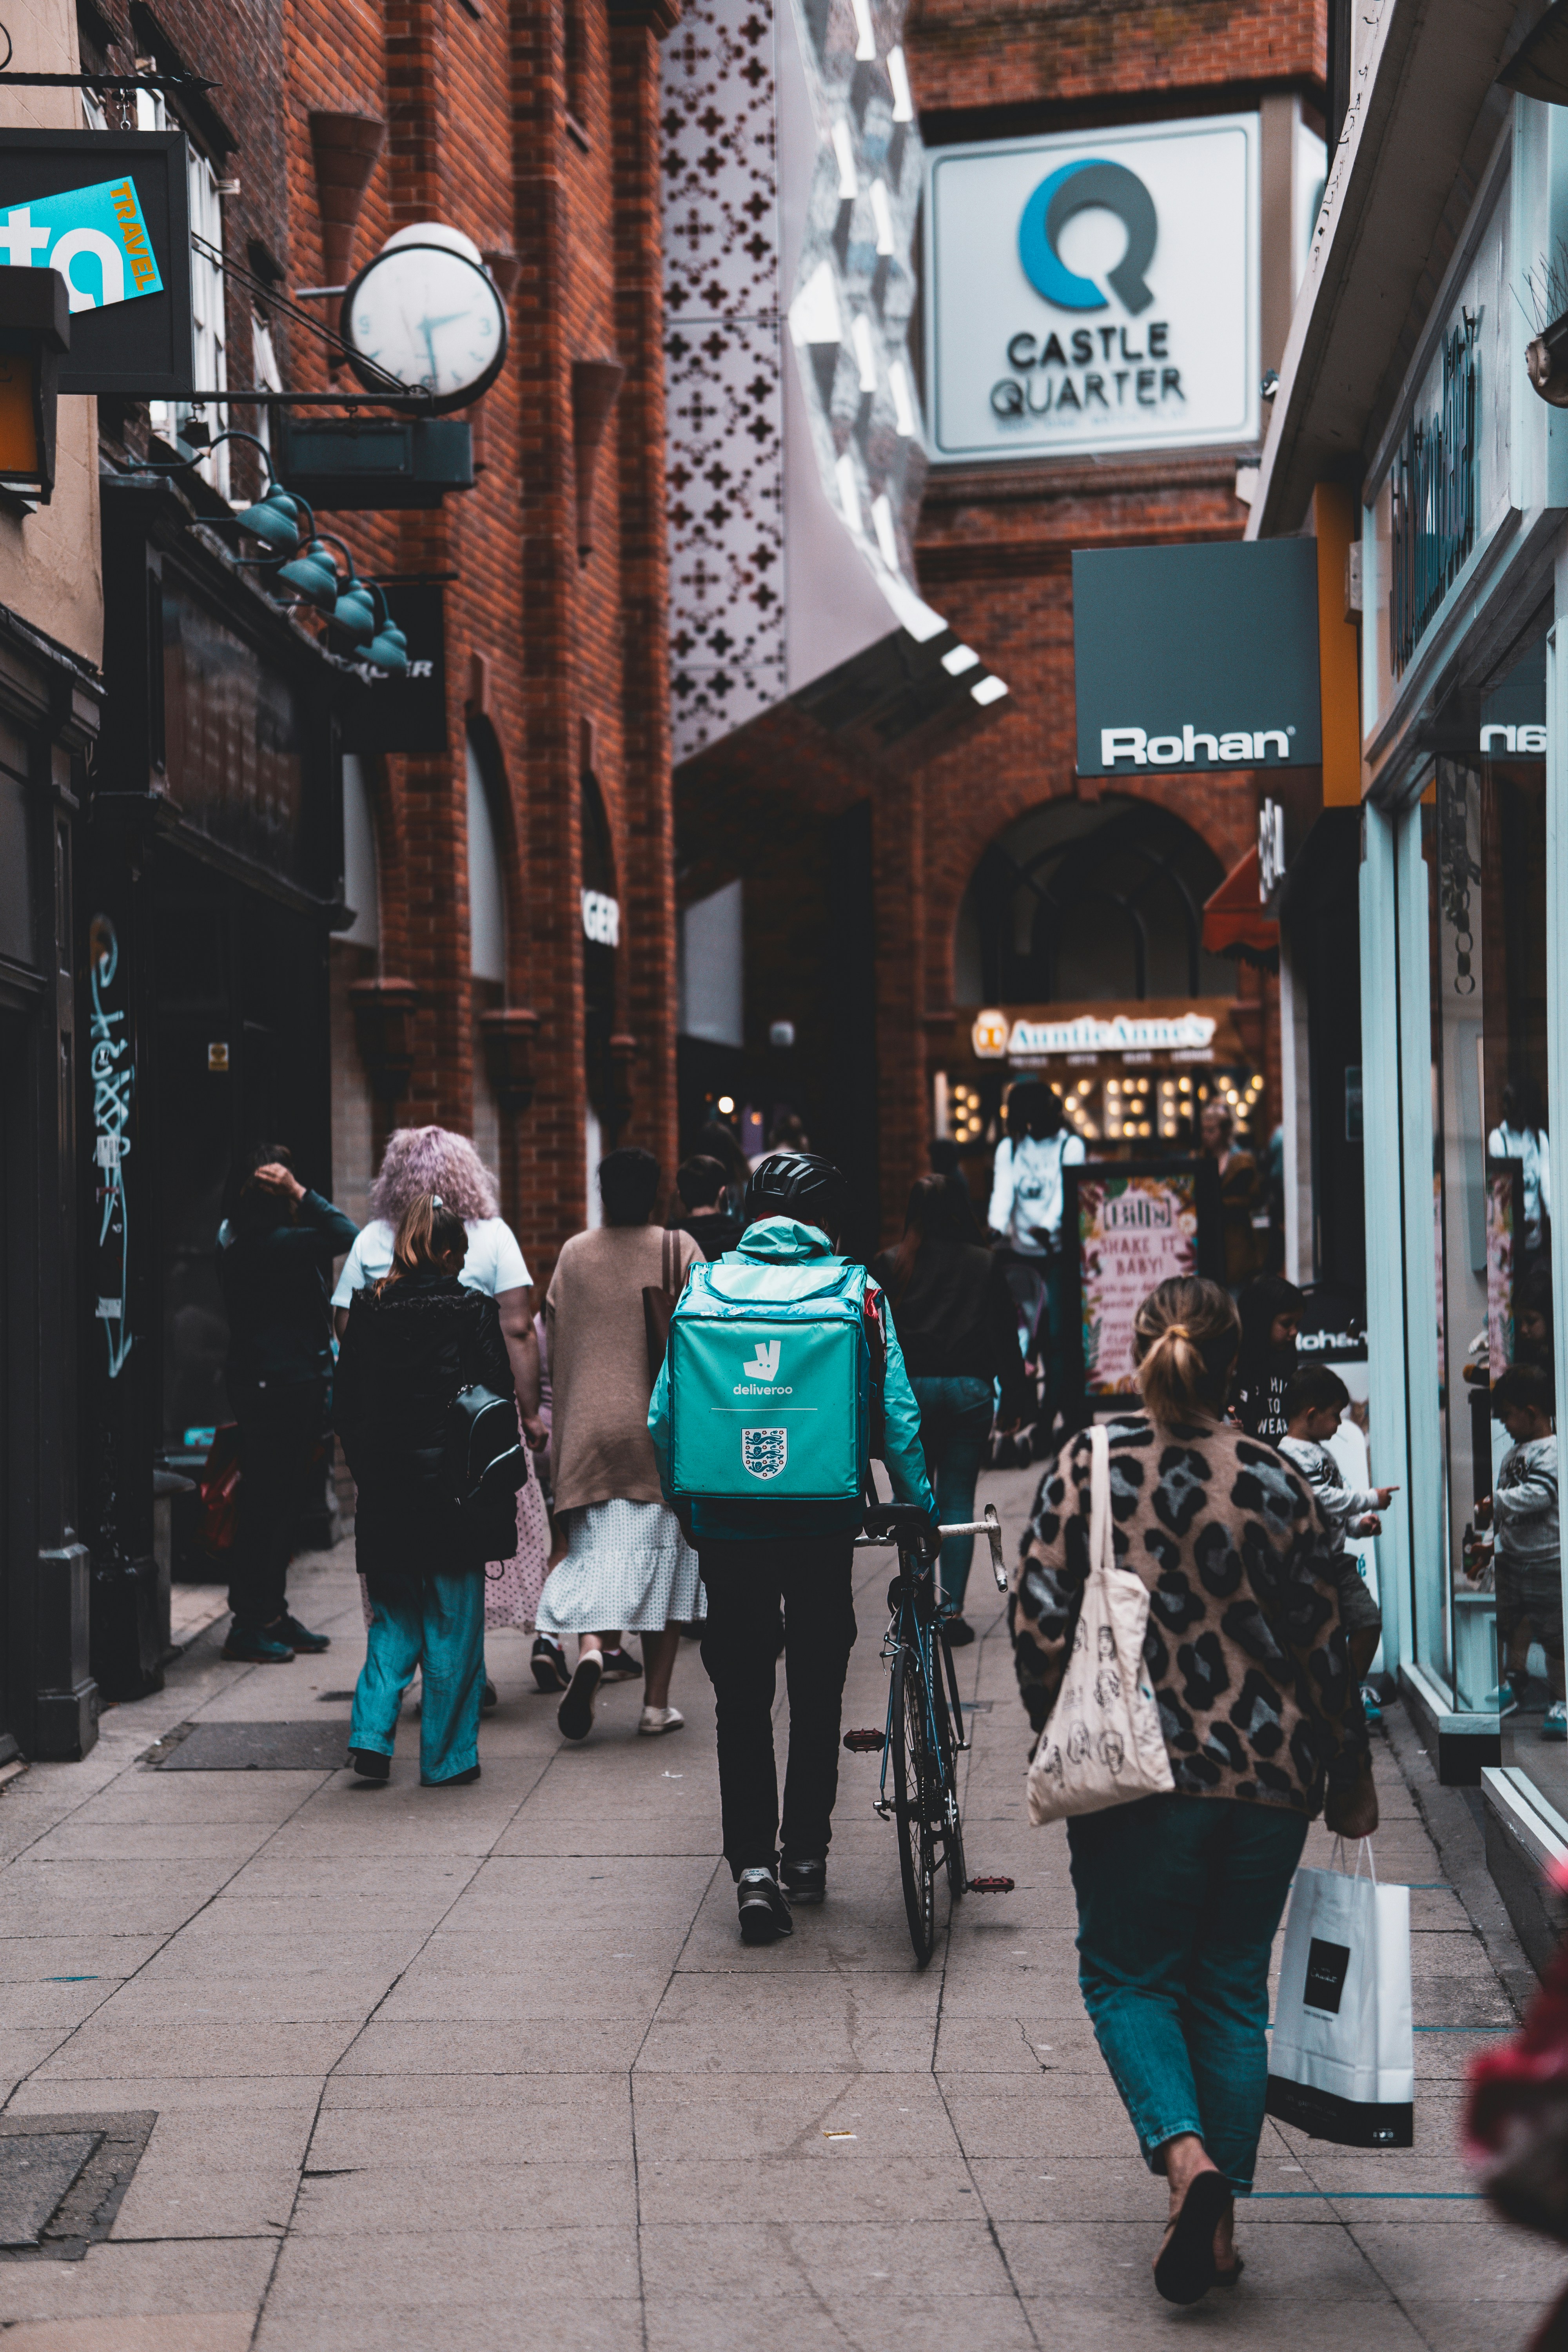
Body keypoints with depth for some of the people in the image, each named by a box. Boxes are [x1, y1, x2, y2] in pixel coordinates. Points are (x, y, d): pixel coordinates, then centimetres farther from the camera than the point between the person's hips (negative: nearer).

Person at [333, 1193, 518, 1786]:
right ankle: (447, 1757, 10)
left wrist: (367, 1471, 14)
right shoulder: (473, 1310, -8)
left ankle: (371, 1734, 2)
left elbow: (346, 1408, 4)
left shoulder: (368, 1310, 1)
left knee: (394, 1618, 16)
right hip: (453, 1489, -3)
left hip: (385, 1492, 3)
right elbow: (499, 1399, -6)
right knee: (452, 1626, 6)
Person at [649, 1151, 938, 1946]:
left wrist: (686, 1505, 12)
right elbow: (897, 1413, -4)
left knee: (741, 1699, 7)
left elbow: (663, 1417, 0)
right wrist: (918, 1508, 6)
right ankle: (807, 1852, 24)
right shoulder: (856, 1291, -2)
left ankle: (753, 1867, -3)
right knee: (817, 1689, 16)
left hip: (728, 1523, 0)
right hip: (825, 1522, 0)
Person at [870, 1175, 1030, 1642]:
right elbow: (1005, 1337, 3)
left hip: (910, 1390, -1)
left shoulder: (889, 1266, -1)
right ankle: (953, 1611, 1)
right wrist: (1014, 1402, 8)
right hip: (970, 1391, 1)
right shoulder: (985, 1265, 2)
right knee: (958, 1501, 4)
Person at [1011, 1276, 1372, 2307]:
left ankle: (1187, 2155, -12)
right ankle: (1219, 2224, 15)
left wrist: (1063, 1734, 10)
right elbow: (1326, 1644, 1)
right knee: (1233, 1991, 13)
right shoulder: (1278, 1482, -3)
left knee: (1127, 1976, 12)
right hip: (1268, 1774, 2)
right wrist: (1351, 1778, 13)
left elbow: (1041, 1625, -7)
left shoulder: (1089, 1466, -6)